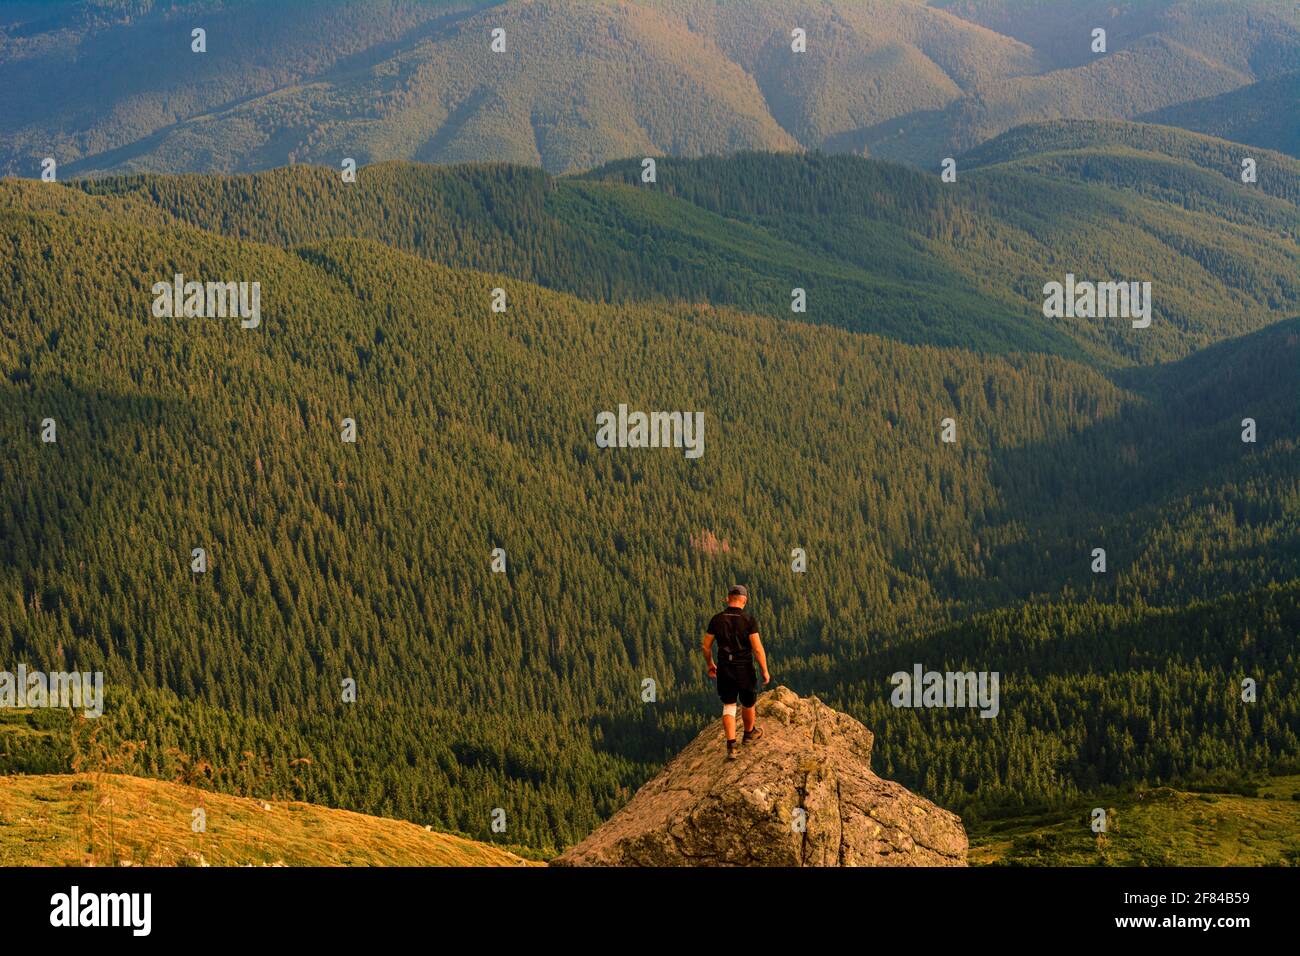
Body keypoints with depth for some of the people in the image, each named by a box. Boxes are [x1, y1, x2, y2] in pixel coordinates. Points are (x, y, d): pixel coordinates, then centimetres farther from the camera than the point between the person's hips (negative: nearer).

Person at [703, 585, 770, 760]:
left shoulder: (717, 619, -3)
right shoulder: (748, 620, -13)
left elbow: (706, 646, 3)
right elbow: (758, 649, -17)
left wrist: (710, 664, 20)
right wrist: (765, 671, -6)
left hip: (724, 669, 2)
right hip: (744, 668, -2)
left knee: (729, 706, 8)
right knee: (748, 703, 22)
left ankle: (731, 745, -5)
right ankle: (749, 732, 45)